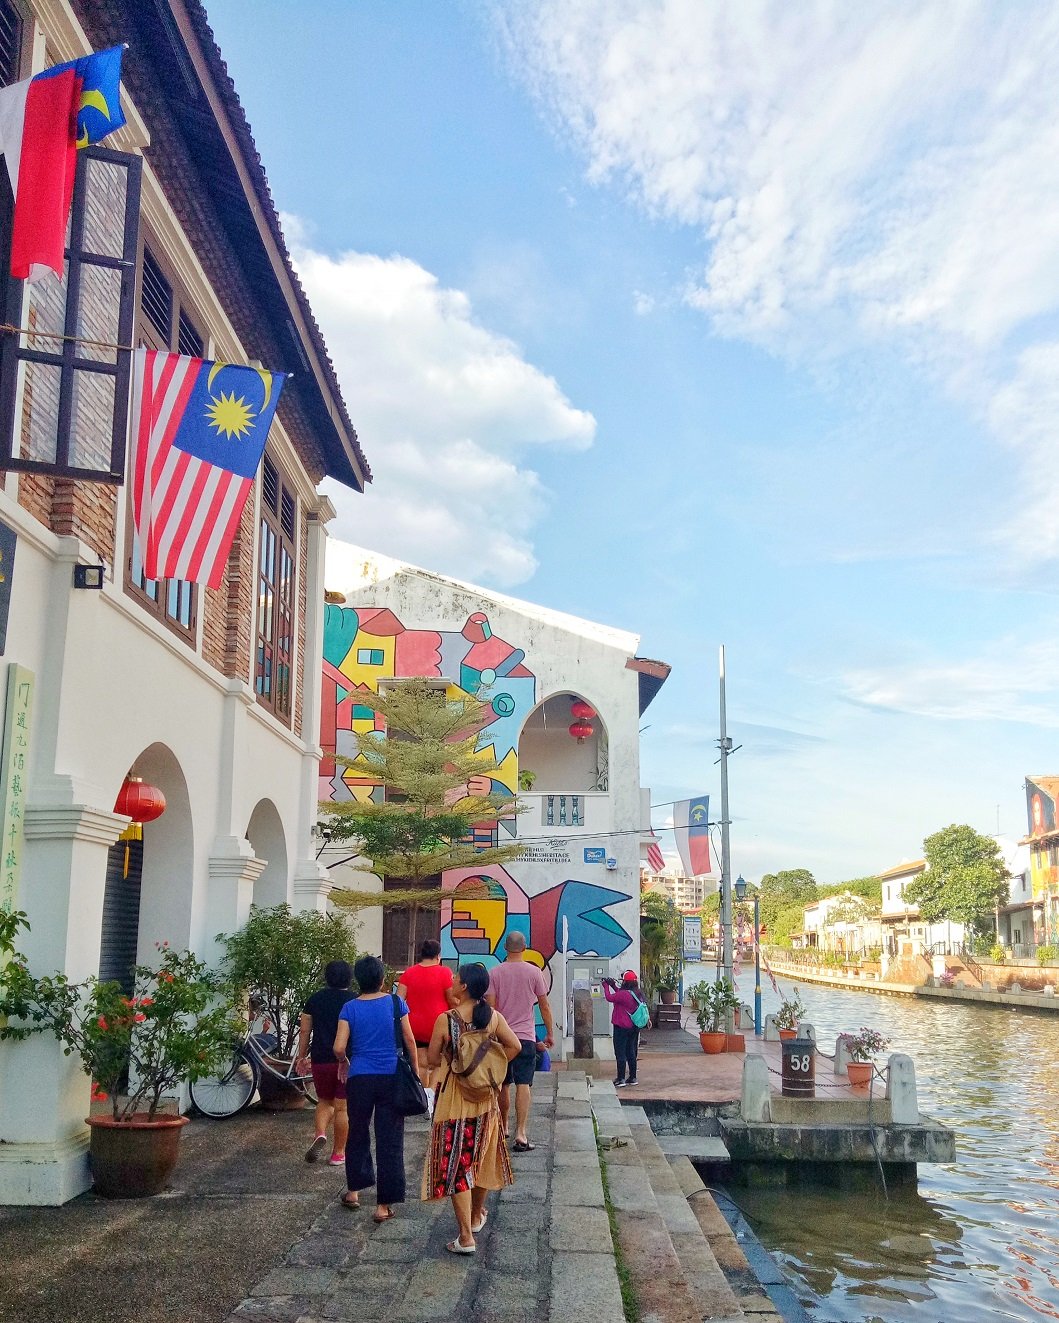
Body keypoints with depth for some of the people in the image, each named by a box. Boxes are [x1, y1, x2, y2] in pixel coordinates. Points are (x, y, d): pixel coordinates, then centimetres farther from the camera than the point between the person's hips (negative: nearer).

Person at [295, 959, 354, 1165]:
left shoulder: (315, 999, 4)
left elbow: (305, 1031, 5)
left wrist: (301, 1056, 14)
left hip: (320, 1060, 2)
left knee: (325, 1102, 20)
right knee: (342, 1107, 5)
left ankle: (320, 1135, -4)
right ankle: (338, 1153, 10)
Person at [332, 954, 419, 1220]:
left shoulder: (350, 1008, -2)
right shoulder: (395, 1003, -2)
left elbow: (339, 1048, -8)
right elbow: (409, 1041, 1)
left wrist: (345, 1061, 13)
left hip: (359, 1078, 1)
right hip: (392, 1078, -1)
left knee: (357, 1133, 21)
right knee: (390, 1141, 4)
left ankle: (354, 1190, 32)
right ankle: (384, 1205, 5)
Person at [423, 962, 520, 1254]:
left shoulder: (445, 1020, -16)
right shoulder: (493, 1017, -7)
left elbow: (433, 1059, -9)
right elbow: (515, 1046, -9)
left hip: (454, 1095, -4)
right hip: (486, 1096, 4)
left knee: (455, 1163, 2)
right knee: (481, 1156, 21)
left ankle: (465, 1237, -1)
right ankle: (477, 1216, 39)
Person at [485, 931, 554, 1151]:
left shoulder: (496, 973, 0)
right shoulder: (534, 972, -2)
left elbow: (491, 1007, -3)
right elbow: (544, 1006, 2)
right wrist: (550, 1034, 12)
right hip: (525, 1036, -2)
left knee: (503, 1085, 15)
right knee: (523, 1085, -4)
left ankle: (503, 1127, 28)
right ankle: (521, 1133, -14)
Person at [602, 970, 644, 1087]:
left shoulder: (624, 994, -23)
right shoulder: (638, 994, 5)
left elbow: (609, 998, -12)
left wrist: (606, 986, 2)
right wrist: (614, 986, 17)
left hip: (622, 1028, -8)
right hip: (634, 1028, 8)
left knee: (620, 1053, -2)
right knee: (631, 1052, 16)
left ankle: (621, 1079, -1)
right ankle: (632, 1078, 22)